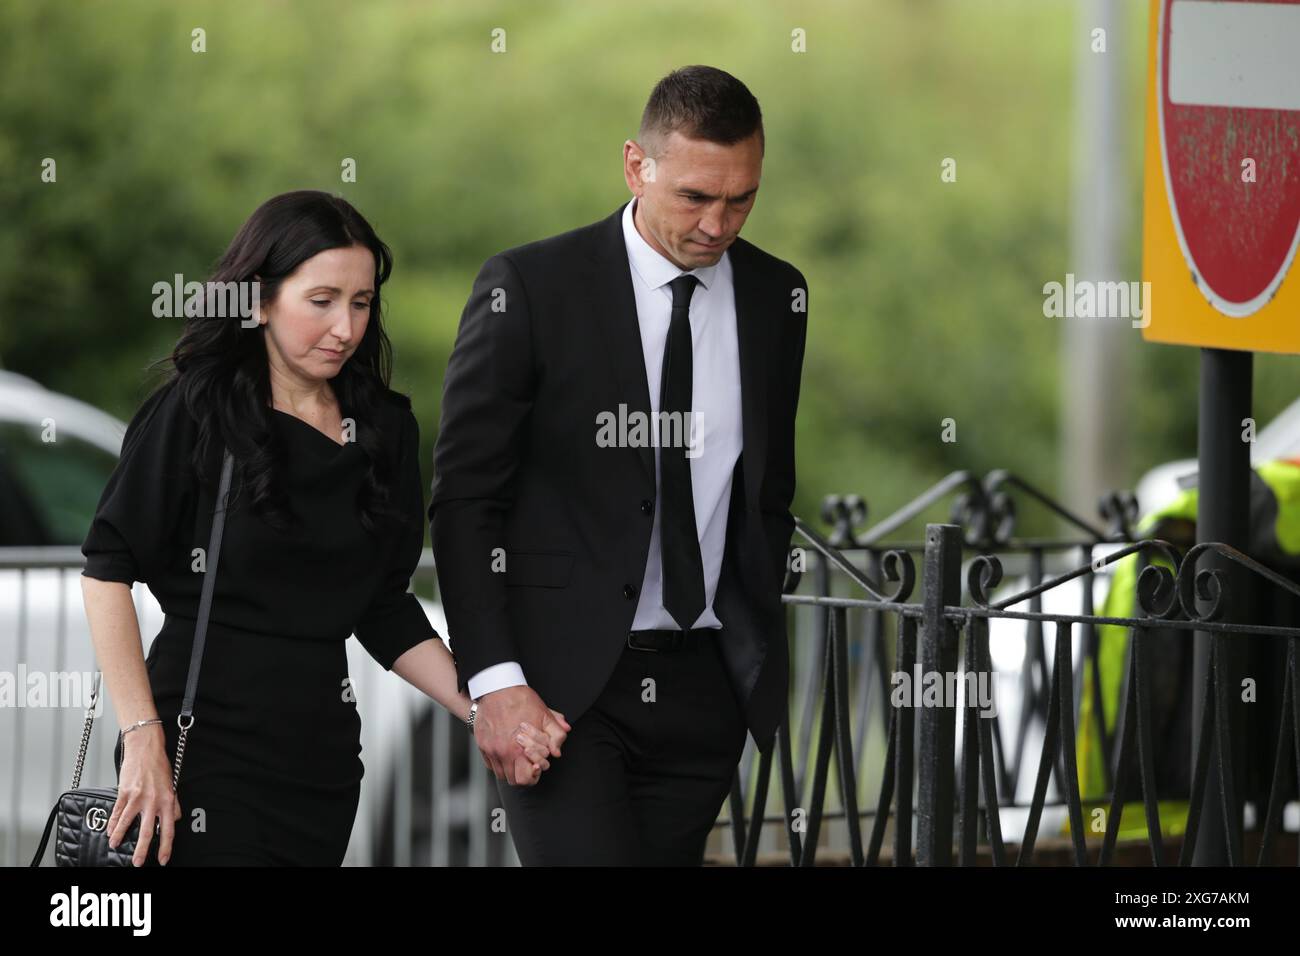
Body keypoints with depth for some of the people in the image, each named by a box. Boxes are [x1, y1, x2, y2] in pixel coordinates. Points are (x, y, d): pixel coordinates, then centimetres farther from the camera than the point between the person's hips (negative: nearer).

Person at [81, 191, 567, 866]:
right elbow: (107, 570, -8)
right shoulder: (195, 412, -5)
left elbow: (384, 610, 12)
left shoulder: (384, 428, 9)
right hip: (205, 737, -5)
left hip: (322, 750, 5)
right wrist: (143, 738, -15)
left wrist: (484, 709, -1)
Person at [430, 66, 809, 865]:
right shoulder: (531, 288, -7)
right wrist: (496, 680, -14)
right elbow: (465, 496, -6)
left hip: (703, 687, 4)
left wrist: (764, 657, 14)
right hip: (561, 682, -4)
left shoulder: (775, 297, 8)